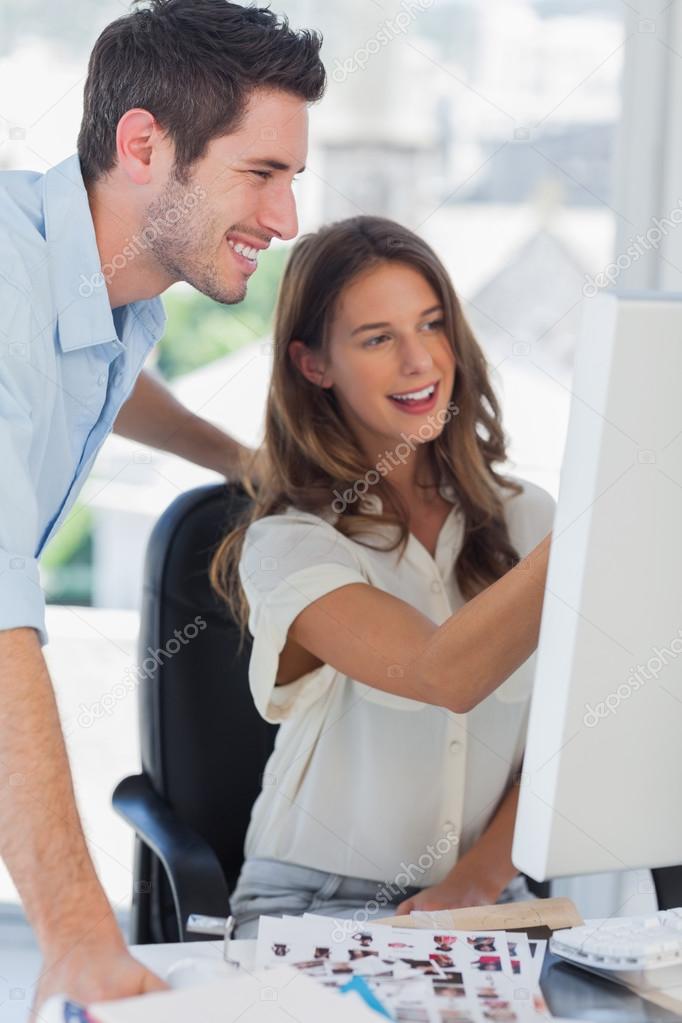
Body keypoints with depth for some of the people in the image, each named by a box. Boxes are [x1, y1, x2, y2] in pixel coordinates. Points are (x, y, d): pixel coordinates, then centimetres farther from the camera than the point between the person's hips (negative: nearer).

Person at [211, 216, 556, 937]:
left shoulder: (526, 520, 7)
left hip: (488, 903, 4)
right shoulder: (287, 545, -8)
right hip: (314, 900, -3)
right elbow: (447, 674, -24)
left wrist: (479, 878, -12)